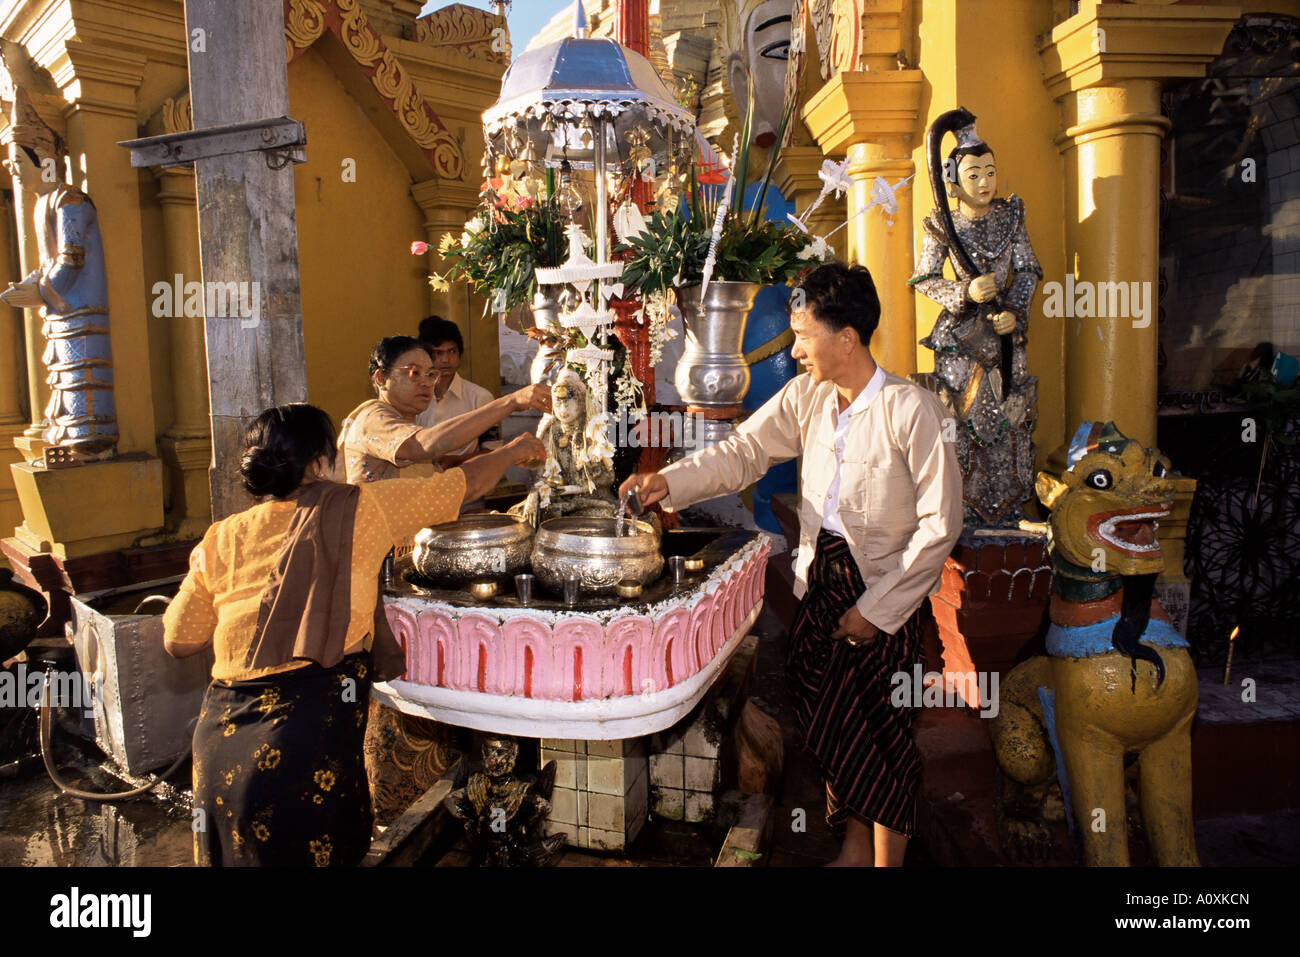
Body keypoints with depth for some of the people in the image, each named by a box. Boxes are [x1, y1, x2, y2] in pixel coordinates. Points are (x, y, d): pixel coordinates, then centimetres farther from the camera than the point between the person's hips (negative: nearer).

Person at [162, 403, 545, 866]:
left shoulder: (221, 538, 9)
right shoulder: (356, 511, -2)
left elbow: (178, 642, 17)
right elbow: (466, 482, 7)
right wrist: (513, 450, 25)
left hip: (221, 738, 4)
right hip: (310, 731, -4)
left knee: (233, 852, 22)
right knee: (324, 851, 13)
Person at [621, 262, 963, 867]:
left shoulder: (910, 409, -16)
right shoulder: (806, 397, 1)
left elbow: (941, 523, -15)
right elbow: (742, 453, 3)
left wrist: (877, 607, -14)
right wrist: (669, 483, -13)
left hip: (881, 589, -5)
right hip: (818, 578, 5)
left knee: (879, 732, 5)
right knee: (825, 725, 13)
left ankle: (887, 859, 28)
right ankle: (854, 850, 35)